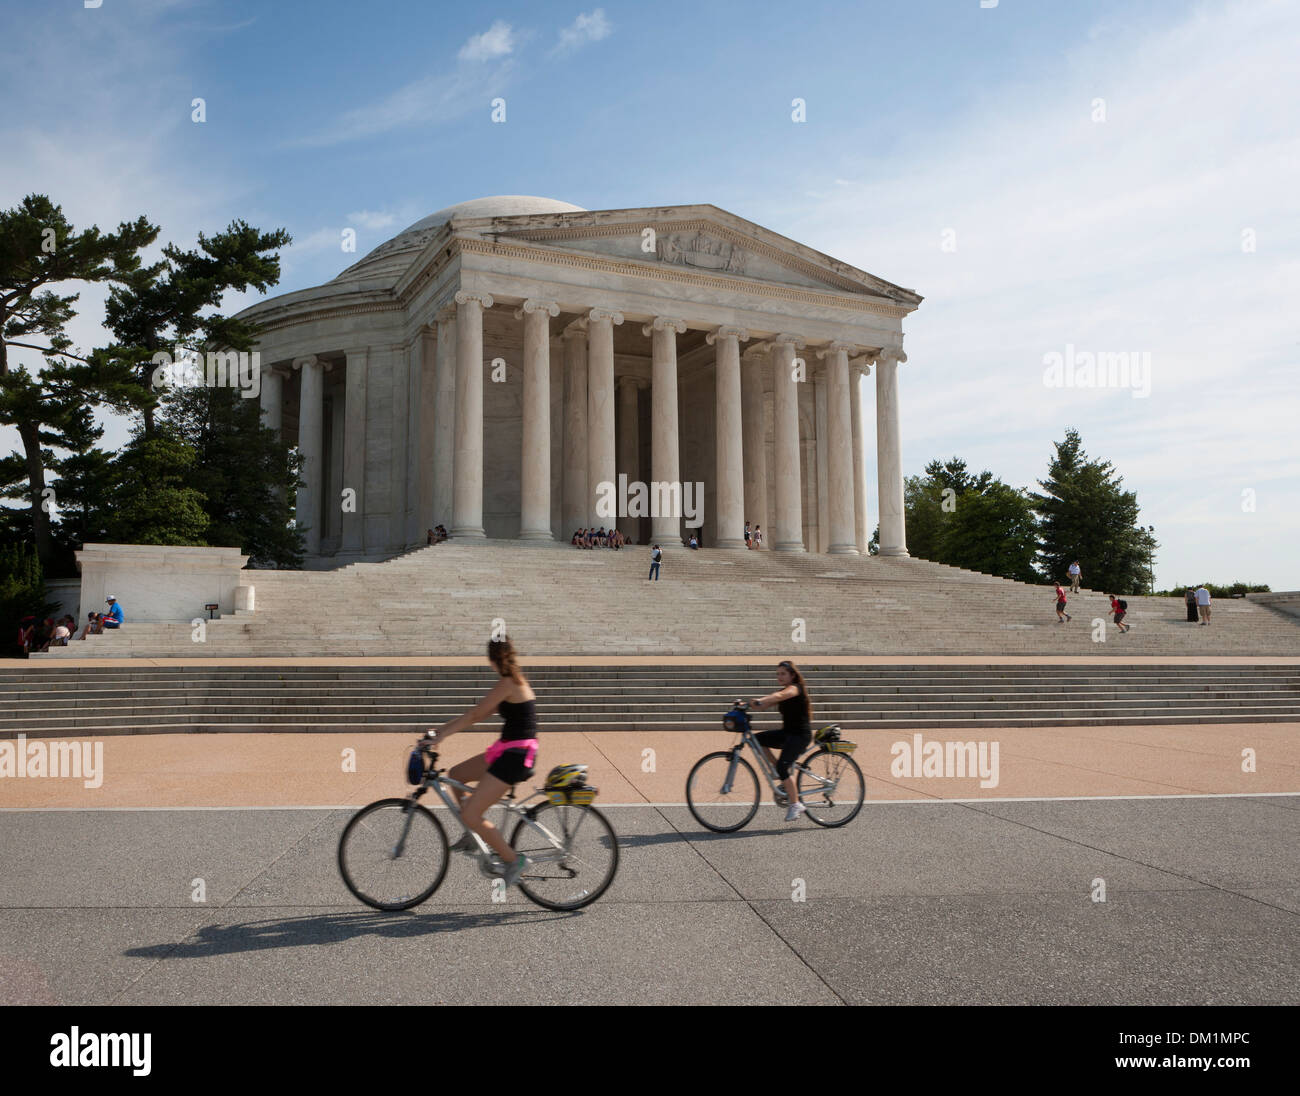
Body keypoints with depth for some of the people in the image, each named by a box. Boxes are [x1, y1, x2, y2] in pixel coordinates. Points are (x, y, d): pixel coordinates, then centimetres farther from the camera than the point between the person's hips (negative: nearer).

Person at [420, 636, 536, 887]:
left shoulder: (508, 683, -16)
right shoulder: (514, 682, 14)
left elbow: (475, 715, -16)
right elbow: (479, 715, 16)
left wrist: (442, 735, -10)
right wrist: (443, 729, 15)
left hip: (516, 755, -10)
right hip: (506, 751, 10)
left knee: (470, 815, -11)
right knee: (456, 775, 19)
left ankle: (513, 860, 0)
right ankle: (473, 835, 26)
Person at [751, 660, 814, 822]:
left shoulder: (795, 689, -11)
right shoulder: (782, 692, 16)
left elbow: (778, 696, -32)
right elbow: (765, 703, 2)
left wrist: (759, 701, -47)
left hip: (800, 735, -9)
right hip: (787, 733, 9)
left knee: (782, 766, -21)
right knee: (757, 739, -6)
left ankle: (795, 805, -7)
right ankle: (785, 780, 2)